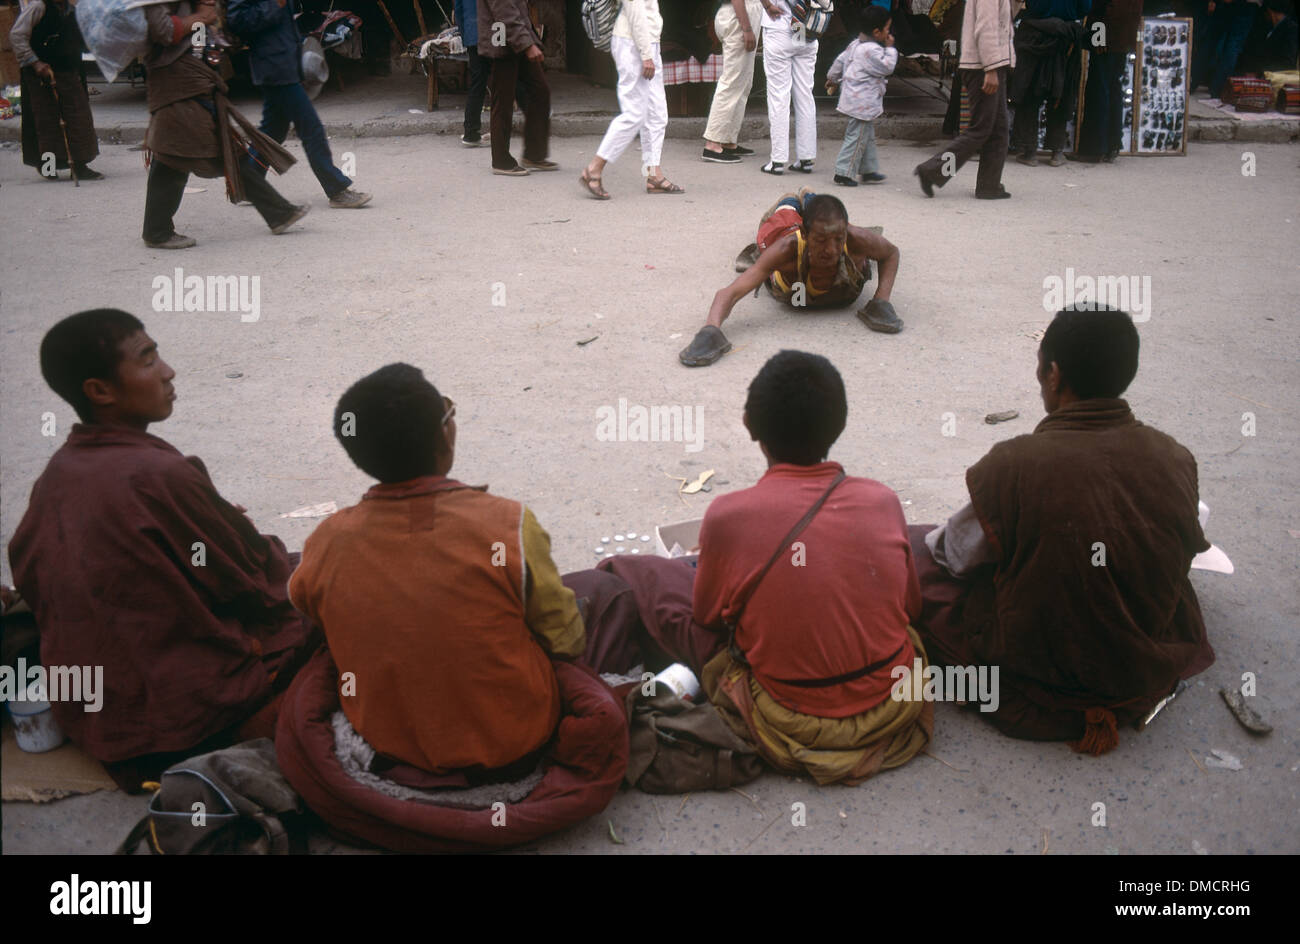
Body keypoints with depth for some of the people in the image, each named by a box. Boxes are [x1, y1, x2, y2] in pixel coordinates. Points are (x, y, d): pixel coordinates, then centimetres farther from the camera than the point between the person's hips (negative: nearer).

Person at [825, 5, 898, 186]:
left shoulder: (856, 44, 12)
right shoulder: (872, 50, -19)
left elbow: (841, 60, 21)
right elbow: (887, 67, -18)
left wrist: (832, 78, 35)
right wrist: (890, 48, -7)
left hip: (857, 101, 11)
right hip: (862, 102, -11)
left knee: (868, 137, 18)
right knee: (856, 138, -6)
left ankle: (869, 170, 25)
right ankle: (843, 173, -3)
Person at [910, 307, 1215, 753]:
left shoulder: (1012, 465, -26)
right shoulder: (1176, 459, -12)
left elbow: (955, 557, -10)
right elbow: (1191, 548, 7)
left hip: (1037, 681, -5)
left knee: (915, 550, 7)